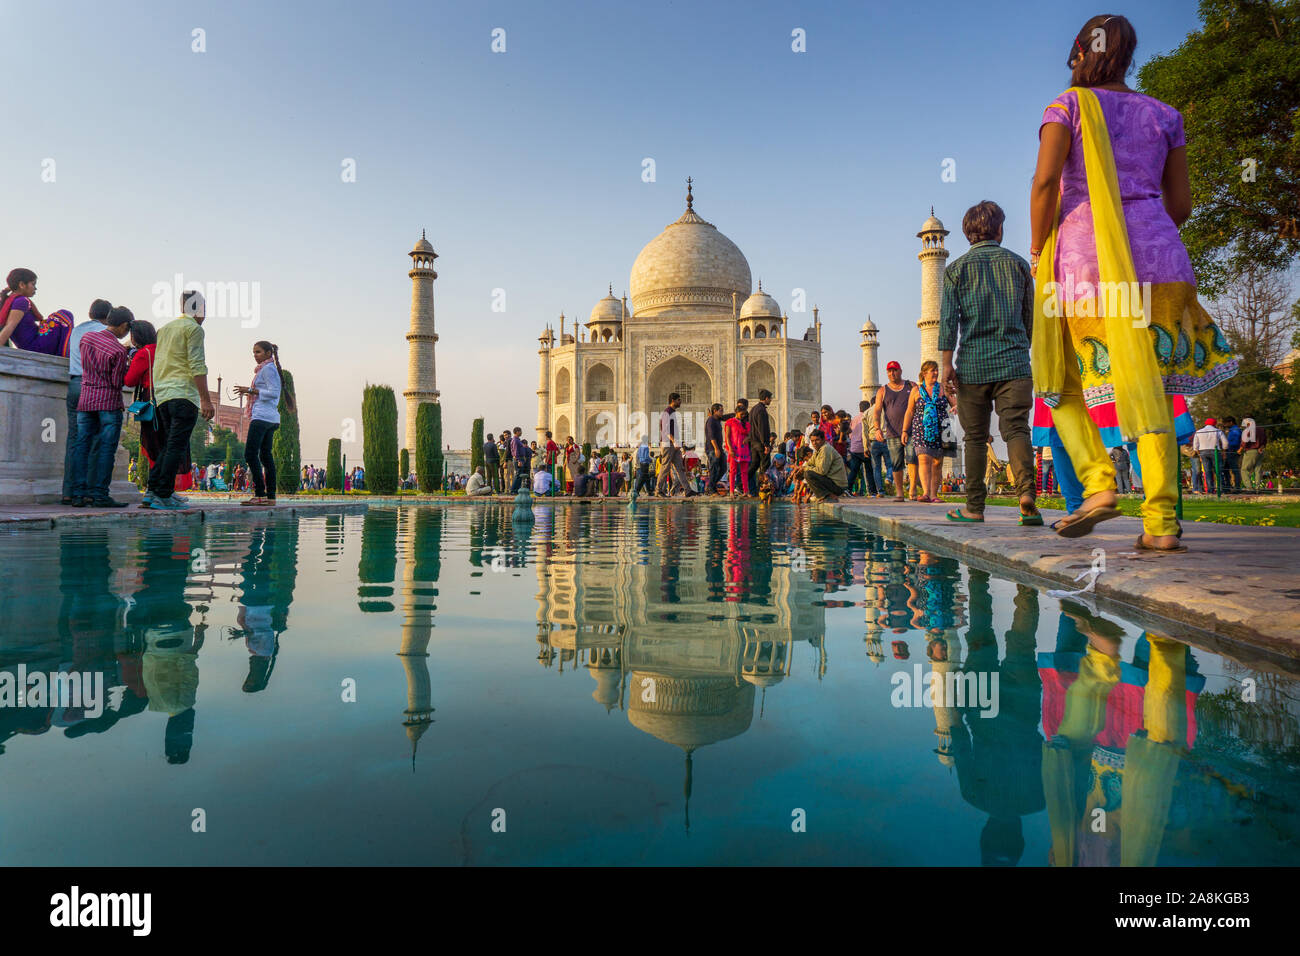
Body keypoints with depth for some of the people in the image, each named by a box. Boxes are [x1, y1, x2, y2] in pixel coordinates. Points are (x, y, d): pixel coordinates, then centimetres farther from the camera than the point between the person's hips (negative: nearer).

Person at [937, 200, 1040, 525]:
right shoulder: (1018, 264, 11)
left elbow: (948, 320, -4)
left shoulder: (957, 268, 6)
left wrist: (946, 365, -5)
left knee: (975, 437, 7)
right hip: (1014, 363, 1)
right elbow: (1030, 317, 15)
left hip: (973, 364, 0)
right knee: (1016, 429, -4)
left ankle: (975, 507, 10)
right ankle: (1026, 491, -27)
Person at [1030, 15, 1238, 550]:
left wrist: (1038, 251, 1)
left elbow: (1046, 181, -8)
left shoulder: (1067, 107, 7)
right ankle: (1162, 521, -7)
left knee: (1061, 383, 9)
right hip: (1157, 254, 3)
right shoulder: (1163, 116, 18)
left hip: (1084, 254, -3)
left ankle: (1097, 482, -11)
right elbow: (1181, 203, 16)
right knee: (1148, 386, 0)